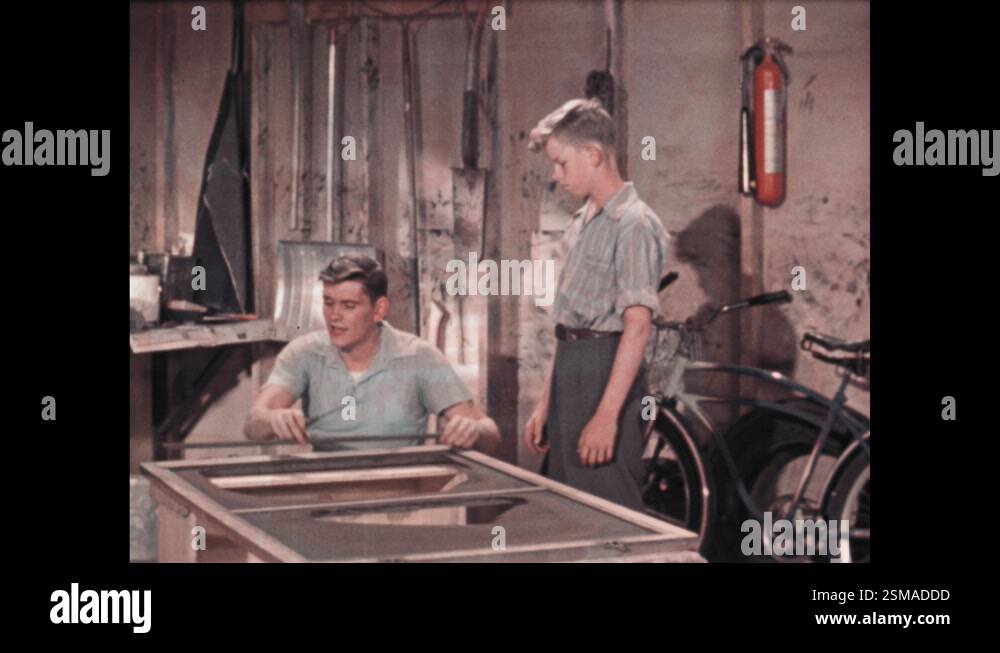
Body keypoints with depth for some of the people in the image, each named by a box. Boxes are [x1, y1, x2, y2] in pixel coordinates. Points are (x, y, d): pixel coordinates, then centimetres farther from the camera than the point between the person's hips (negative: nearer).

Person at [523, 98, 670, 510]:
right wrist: (545, 405, 18)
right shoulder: (583, 223, 17)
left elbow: (637, 326, -18)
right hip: (571, 374, 9)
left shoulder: (633, 224, -11)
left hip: (607, 372, -9)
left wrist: (607, 414, -23)